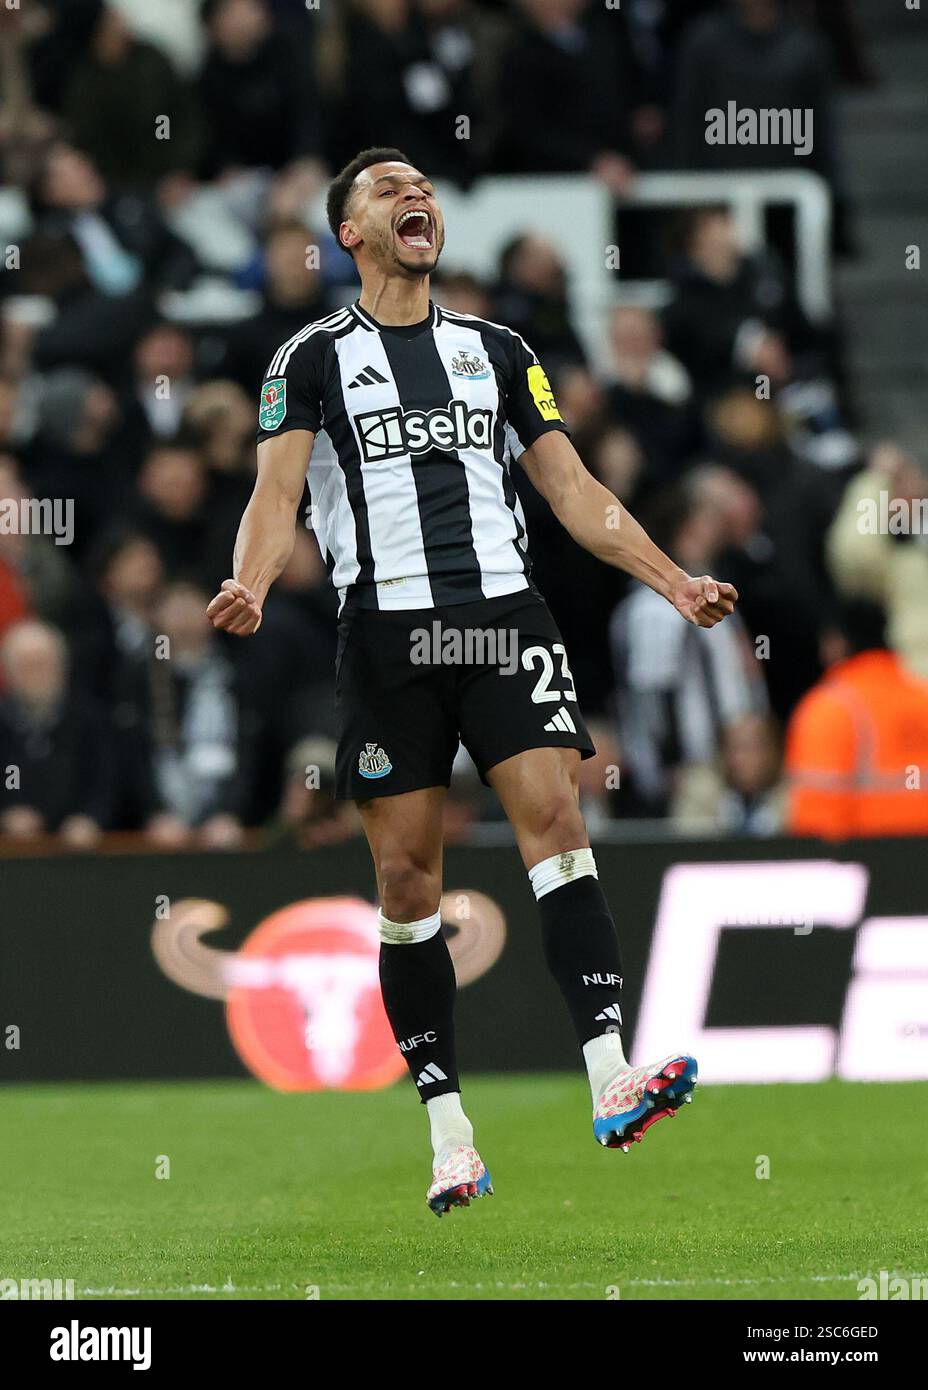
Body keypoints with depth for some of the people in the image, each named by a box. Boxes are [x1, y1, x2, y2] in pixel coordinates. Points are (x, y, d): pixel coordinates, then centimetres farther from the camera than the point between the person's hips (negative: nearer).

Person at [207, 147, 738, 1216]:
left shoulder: (496, 350, 18)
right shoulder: (315, 358, 9)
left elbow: (575, 492, 19)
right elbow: (276, 493, -2)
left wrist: (672, 582, 8)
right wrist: (249, 587, -22)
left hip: (505, 611, 2)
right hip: (386, 627, -1)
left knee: (554, 815, -17)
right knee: (406, 877, -2)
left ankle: (610, 1077, -27)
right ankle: (448, 1131, 3)